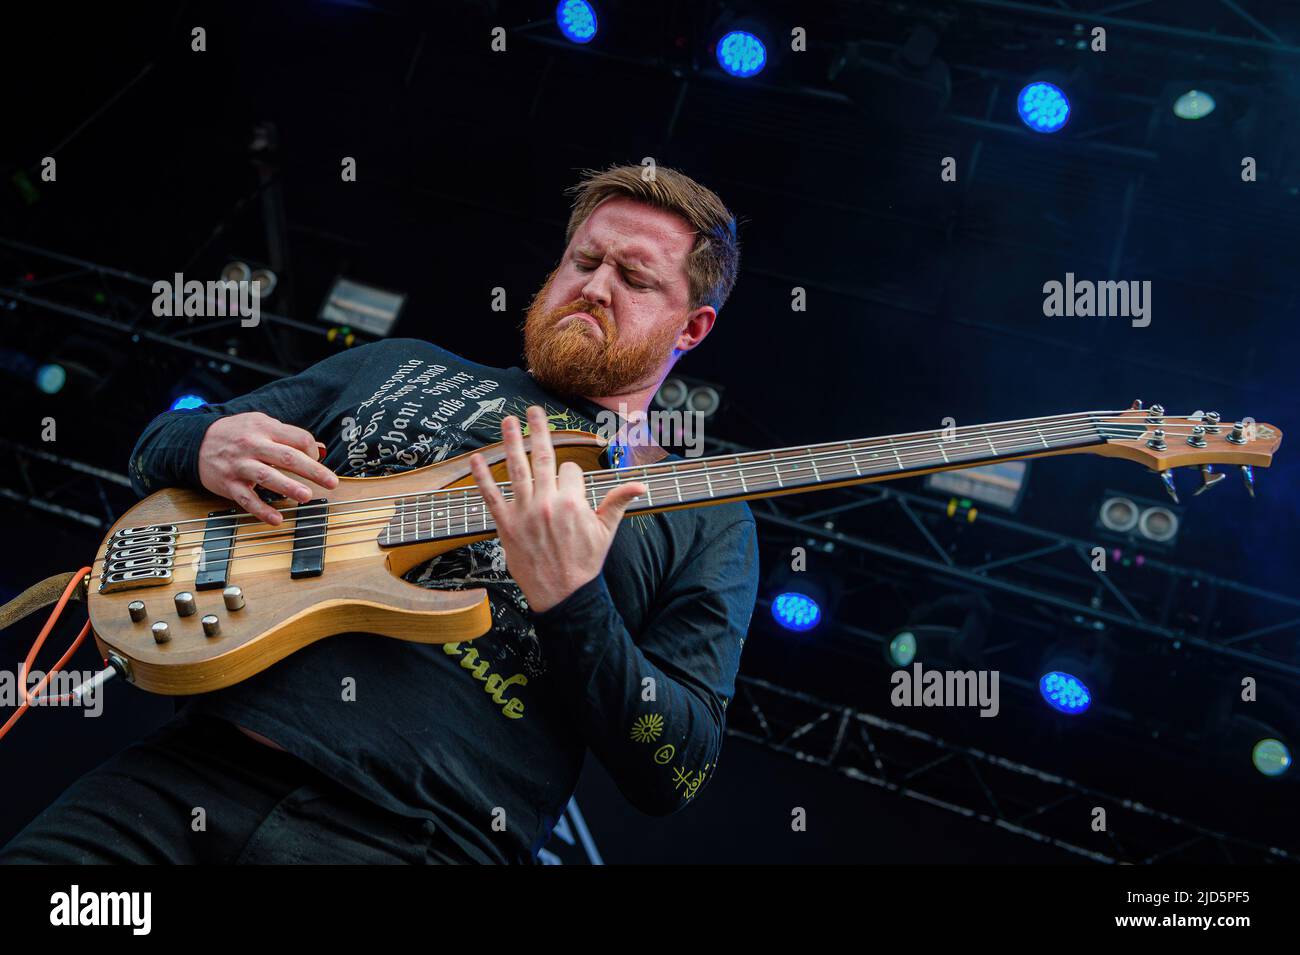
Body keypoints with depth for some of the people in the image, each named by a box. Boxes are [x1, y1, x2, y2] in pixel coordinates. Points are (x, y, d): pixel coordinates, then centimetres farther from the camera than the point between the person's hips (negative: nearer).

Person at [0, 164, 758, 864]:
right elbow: (157, 445, 23)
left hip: (425, 835, -1)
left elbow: (676, 777, -2)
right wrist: (202, 445, -2)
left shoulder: (706, 521, 7)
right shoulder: (399, 367, 17)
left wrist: (570, 603, -17)